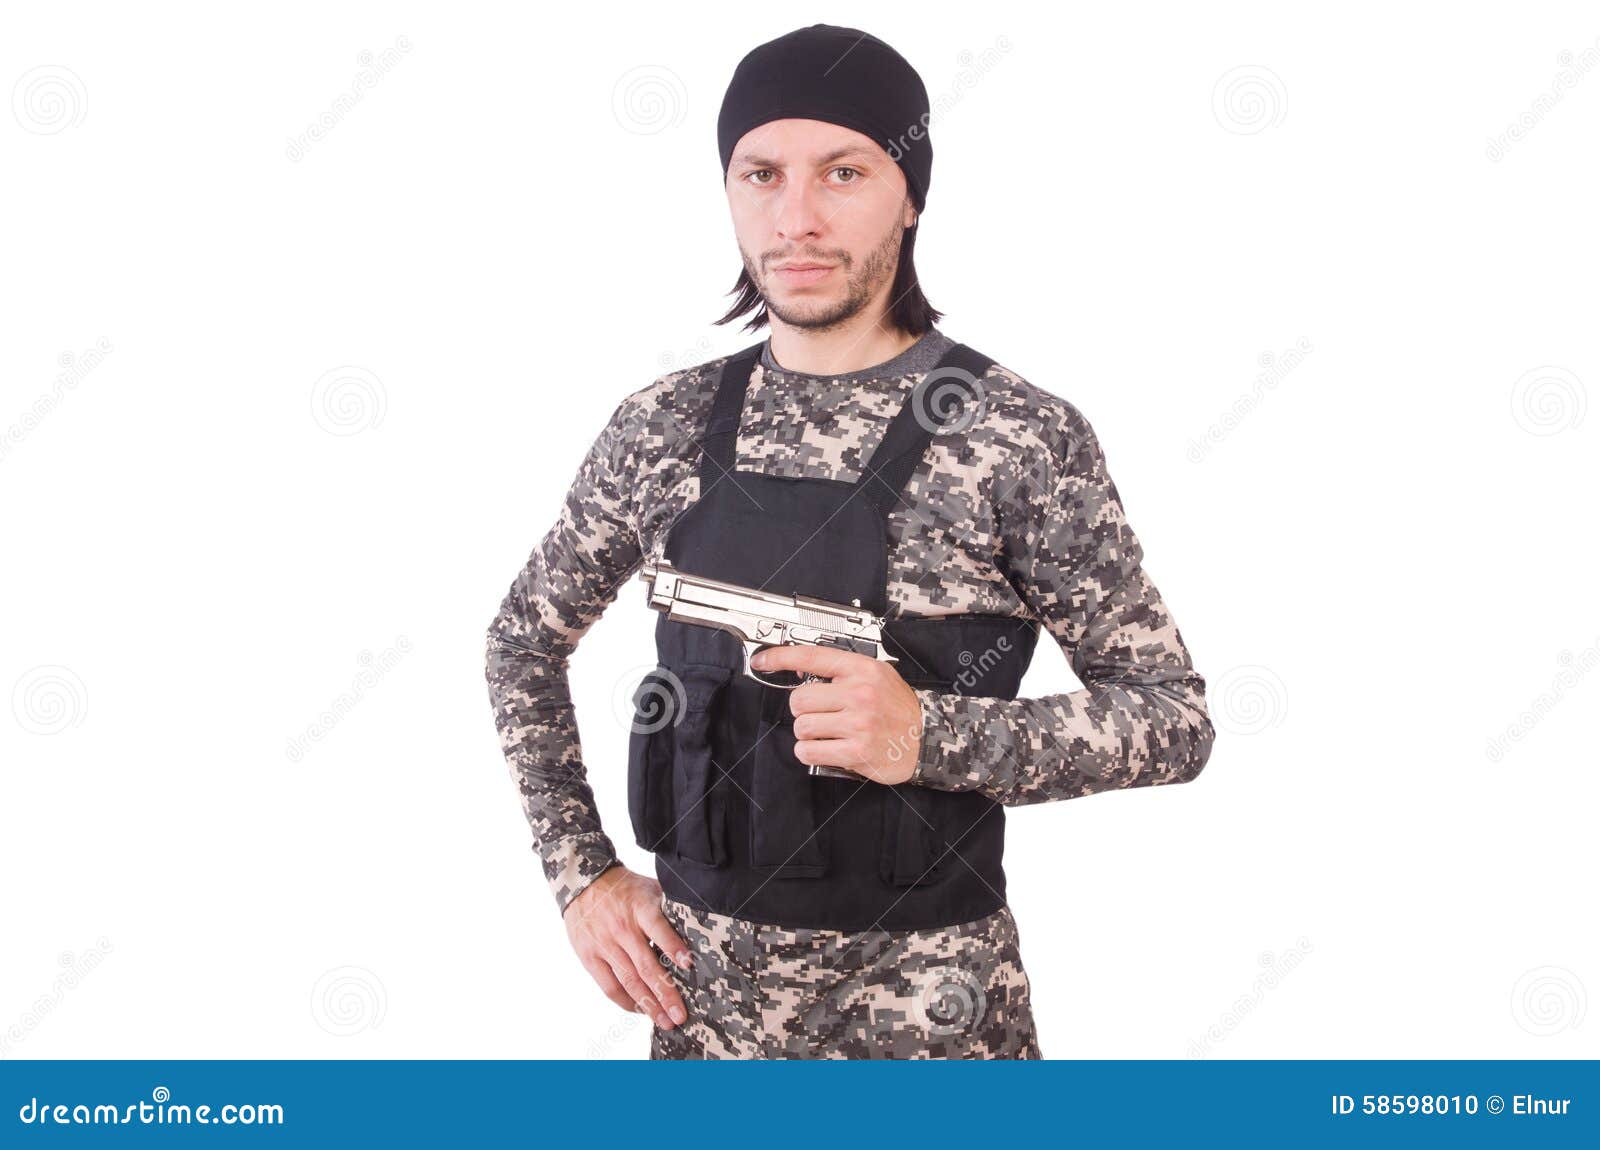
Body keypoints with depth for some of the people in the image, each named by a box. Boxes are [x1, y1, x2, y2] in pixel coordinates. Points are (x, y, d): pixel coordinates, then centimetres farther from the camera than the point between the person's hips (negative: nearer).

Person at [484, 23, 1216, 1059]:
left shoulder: (1025, 438, -12)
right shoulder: (663, 427, -1)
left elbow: (1174, 716, -9)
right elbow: (525, 642, 12)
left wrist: (931, 735, -23)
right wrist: (582, 873, 2)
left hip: (923, 993, -3)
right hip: (697, 979, 3)